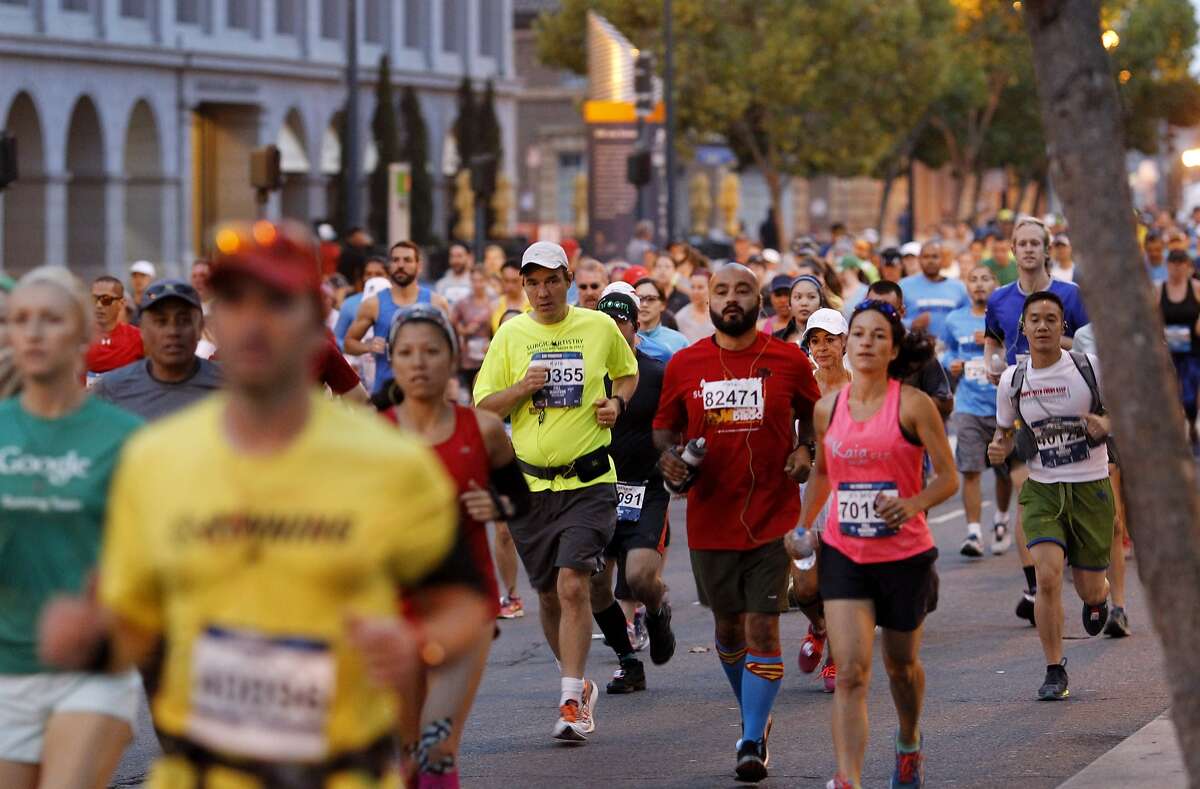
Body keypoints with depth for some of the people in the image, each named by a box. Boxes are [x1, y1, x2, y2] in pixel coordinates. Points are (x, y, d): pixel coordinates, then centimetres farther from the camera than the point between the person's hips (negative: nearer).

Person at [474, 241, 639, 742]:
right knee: (548, 595, 10)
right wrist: (522, 388, -13)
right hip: (530, 481, 3)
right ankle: (579, 683, 30)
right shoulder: (511, 334, 4)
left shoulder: (600, 327, 2)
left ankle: (572, 701, -14)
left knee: (573, 585, -16)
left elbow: (628, 374, 21)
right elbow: (483, 405, 5)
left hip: (589, 480, -3)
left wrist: (617, 403, 0)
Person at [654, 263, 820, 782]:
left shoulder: (789, 361, -3)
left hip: (773, 519, -2)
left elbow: (812, 412, 15)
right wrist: (668, 456, -8)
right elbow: (664, 425, 12)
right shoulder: (684, 365, 0)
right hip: (710, 520, 2)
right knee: (729, 627, 16)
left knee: (762, 629, -9)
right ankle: (754, 717, 38)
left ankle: (752, 743, -6)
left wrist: (806, 451, -3)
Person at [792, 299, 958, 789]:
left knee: (901, 664, 17)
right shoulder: (828, 408, 3)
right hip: (844, 555, 2)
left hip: (905, 555, -2)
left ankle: (910, 742, 48)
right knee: (851, 671, -13)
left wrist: (913, 504, -25)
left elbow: (948, 478, -7)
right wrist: (800, 527, 11)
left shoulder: (913, 405, -9)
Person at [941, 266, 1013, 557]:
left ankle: (1001, 521, 34)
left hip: (1003, 405, -1)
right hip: (968, 405, 1)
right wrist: (951, 364, 1)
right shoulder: (954, 320, 8)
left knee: (1005, 469, 11)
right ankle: (973, 532, -8)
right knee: (970, 470, -10)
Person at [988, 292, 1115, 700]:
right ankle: (1055, 672, -6)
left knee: (1089, 589, 6)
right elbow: (1006, 430, 15)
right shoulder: (1012, 380, 0)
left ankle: (1099, 596, 47)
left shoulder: (1089, 368, -7)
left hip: (1091, 488, -1)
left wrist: (1107, 423, -19)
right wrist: (1000, 447, -8)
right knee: (1048, 576, -18)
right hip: (1042, 490, 1)